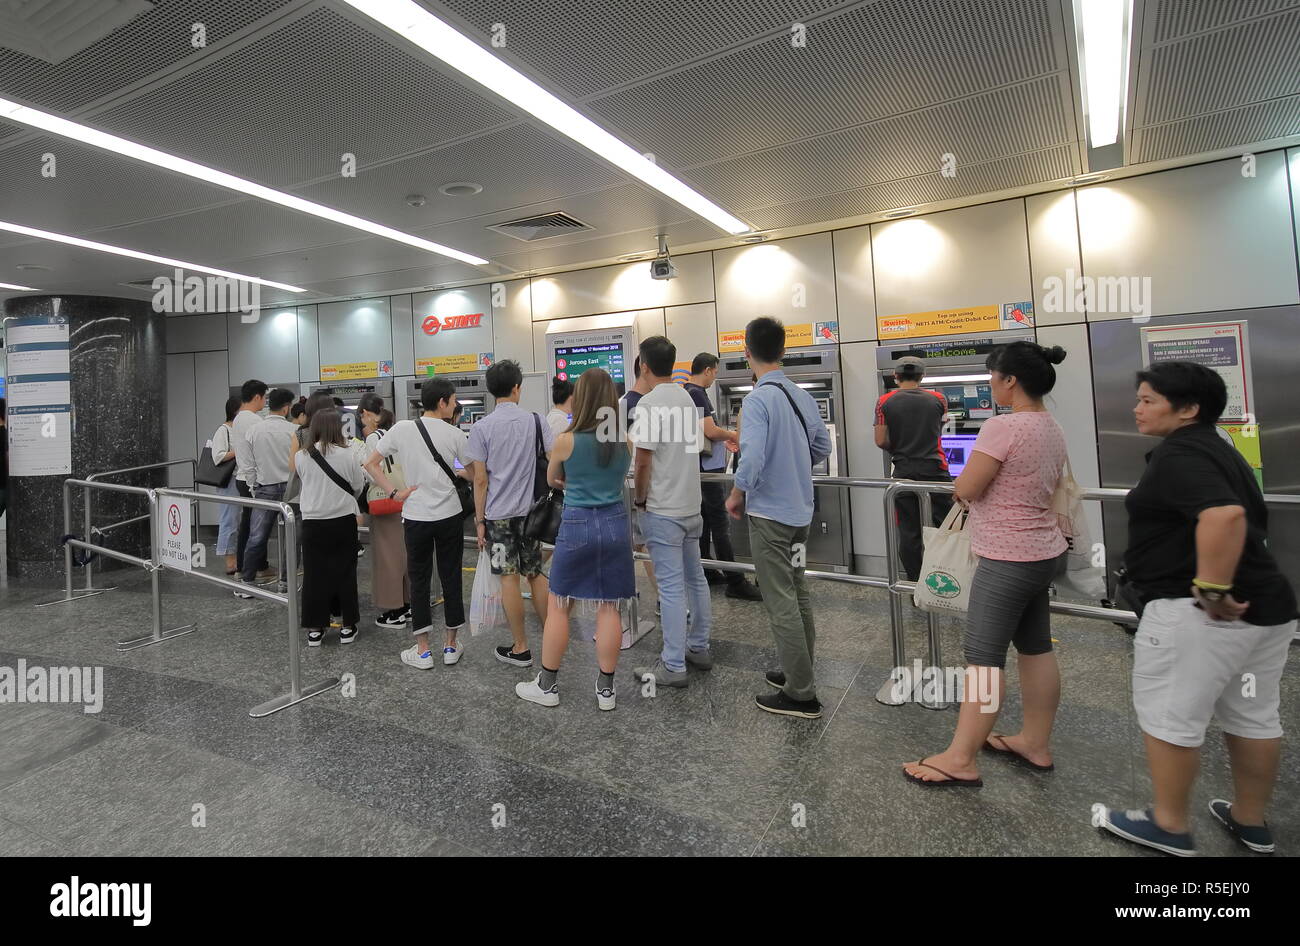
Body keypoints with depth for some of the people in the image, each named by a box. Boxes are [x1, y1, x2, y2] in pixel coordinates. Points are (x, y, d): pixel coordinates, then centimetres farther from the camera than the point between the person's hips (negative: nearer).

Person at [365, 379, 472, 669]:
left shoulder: (402, 429, -2)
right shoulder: (455, 434, -5)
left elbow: (371, 464, 0)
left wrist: (395, 491, -1)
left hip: (416, 517, 1)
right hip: (450, 515, 0)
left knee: (419, 580, 9)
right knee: (451, 578, 10)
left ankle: (422, 650, 15)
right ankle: (451, 645, 20)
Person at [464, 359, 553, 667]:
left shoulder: (481, 428, -6)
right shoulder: (535, 420, -1)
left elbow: (480, 479, -7)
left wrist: (480, 520, -1)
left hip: (498, 513, -2)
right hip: (530, 509, 3)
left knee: (509, 579, 4)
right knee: (536, 574, 15)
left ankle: (521, 649, 12)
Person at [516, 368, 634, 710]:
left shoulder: (565, 441, -8)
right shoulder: (625, 441, 1)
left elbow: (552, 481, 11)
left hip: (577, 524, -3)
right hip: (615, 523, 4)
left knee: (557, 607, 10)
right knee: (608, 609, 8)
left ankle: (547, 685, 22)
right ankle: (606, 688, 18)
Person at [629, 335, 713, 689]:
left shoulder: (650, 403, -15)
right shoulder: (687, 399, 11)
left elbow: (643, 460, -17)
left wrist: (639, 499, -2)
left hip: (663, 510, -9)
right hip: (691, 504, 9)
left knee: (672, 585, -4)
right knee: (695, 578, 16)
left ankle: (673, 666, 5)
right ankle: (699, 647, 28)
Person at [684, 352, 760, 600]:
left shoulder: (686, 392, 14)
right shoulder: (697, 394, -16)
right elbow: (710, 431, -22)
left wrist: (723, 441, 19)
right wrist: (732, 436, -5)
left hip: (697, 467, 10)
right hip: (708, 467, -10)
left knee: (704, 519, 15)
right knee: (720, 524, -8)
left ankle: (705, 571, 24)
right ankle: (735, 582, -4)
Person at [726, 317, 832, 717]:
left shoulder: (758, 399, -17)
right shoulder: (803, 395, 6)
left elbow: (751, 459, -24)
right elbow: (822, 447, 14)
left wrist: (736, 496, -8)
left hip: (769, 512, -8)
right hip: (800, 509, 8)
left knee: (781, 603, 0)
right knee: (797, 594, 18)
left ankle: (800, 695, 9)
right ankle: (800, 672, 33)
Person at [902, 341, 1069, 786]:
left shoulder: (1003, 426, -21)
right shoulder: (1053, 429, 9)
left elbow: (965, 489, -18)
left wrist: (964, 480, 4)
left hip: (1008, 560, -10)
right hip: (1042, 552, 10)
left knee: (983, 658, -3)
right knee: (1036, 648, 17)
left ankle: (960, 760, 6)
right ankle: (1036, 744, 31)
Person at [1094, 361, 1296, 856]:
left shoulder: (1178, 453, -16)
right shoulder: (1214, 448, 16)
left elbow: (1224, 516, -32)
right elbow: (1244, 517, 23)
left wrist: (1211, 592, -25)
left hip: (1195, 612, -10)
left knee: (1168, 715, 3)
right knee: (1252, 717, 19)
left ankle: (1169, 826, 16)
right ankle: (1252, 822, 34)